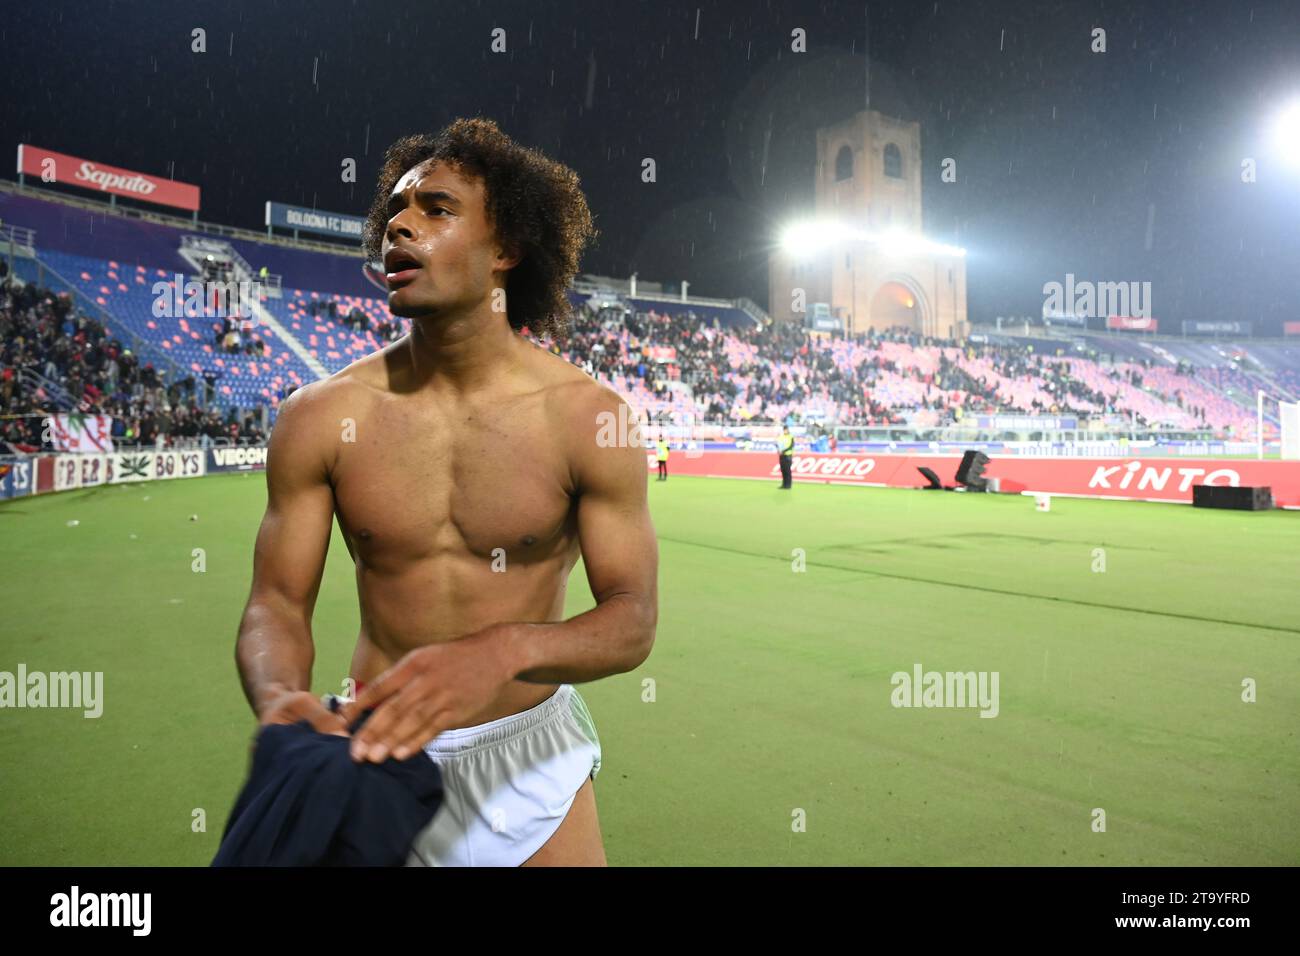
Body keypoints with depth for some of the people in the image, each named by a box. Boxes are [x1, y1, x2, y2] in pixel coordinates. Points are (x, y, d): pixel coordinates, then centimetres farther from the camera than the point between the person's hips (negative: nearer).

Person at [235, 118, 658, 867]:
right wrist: (280, 698, -28)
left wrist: (502, 651, -34)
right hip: (377, 749, 2)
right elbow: (279, 599, -5)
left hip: (532, 752, -1)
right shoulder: (321, 418, -8)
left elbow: (633, 619, -15)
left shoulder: (590, 418, -14)